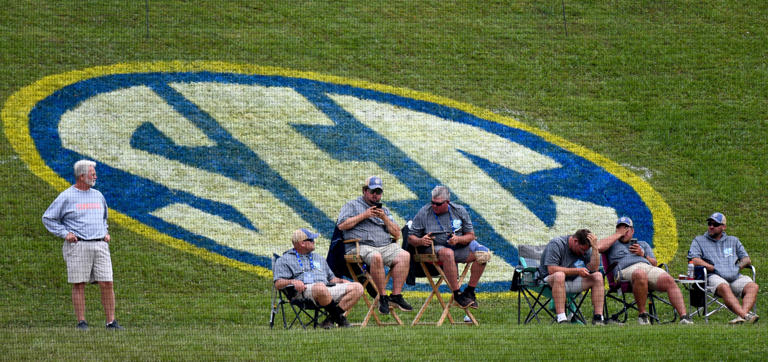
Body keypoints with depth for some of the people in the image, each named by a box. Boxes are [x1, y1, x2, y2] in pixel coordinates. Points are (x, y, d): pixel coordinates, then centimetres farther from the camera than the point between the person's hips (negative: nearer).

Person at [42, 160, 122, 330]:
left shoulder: (98, 196, 17)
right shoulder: (66, 197, 0)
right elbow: (48, 218, 4)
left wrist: (105, 233, 16)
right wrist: (64, 233, -5)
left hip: (100, 245, 4)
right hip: (77, 246, -4)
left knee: (107, 284, -4)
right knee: (79, 285, -3)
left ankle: (111, 321, 0)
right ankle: (81, 322, 2)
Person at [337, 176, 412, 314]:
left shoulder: (384, 210, 27)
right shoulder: (352, 206, 15)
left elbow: (397, 234, 18)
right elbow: (341, 225, -3)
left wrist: (384, 218, 3)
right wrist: (363, 216, -4)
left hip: (386, 246, 5)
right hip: (361, 246, -5)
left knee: (404, 256, -24)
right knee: (376, 257, -38)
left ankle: (396, 295, -22)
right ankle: (383, 297, -29)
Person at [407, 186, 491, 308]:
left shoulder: (459, 211, 5)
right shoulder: (423, 213, -1)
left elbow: (470, 236, 7)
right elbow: (411, 238, 2)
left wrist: (458, 239, -15)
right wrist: (420, 241, -21)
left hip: (459, 247, 4)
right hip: (434, 248, -4)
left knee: (483, 253, -20)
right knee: (448, 254, -40)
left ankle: (470, 291, -9)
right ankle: (457, 294, -32)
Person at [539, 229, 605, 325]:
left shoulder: (585, 248, 3)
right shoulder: (556, 244, -16)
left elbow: (594, 268, -8)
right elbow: (551, 269, -25)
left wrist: (594, 247, -17)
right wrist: (577, 271, -25)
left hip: (573, 281, 6)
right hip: (550, 281, -6)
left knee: (598, 276, -13)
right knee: (559, 275, -40)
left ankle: (598, 317, -16)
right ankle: (561, 319, -45)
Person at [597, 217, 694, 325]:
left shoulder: (643, 244, 37)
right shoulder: (613, 244, 29)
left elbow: (654, 263, 28)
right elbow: (599, 247, 6)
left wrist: (643, 254, 9)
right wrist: (618, 234, 13)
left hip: (649, 267, 4)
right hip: (627, 269, -4)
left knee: (669, 281, -28)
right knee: (640, 275, -43)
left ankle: (684, 317, -36)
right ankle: (642, 315, -31)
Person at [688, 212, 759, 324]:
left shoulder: (733, 240, 28)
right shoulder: (699, 241, 19)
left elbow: (747, 259, 26)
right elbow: (694, 260, 3)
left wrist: (739, 266, 3)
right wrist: (714, 268, -7)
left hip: (735, 277, 4)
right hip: (714, 277, -4)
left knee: (753, 286, -28)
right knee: (724, 287, -40)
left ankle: (742, 315, -48)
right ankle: (745, 315, -56)